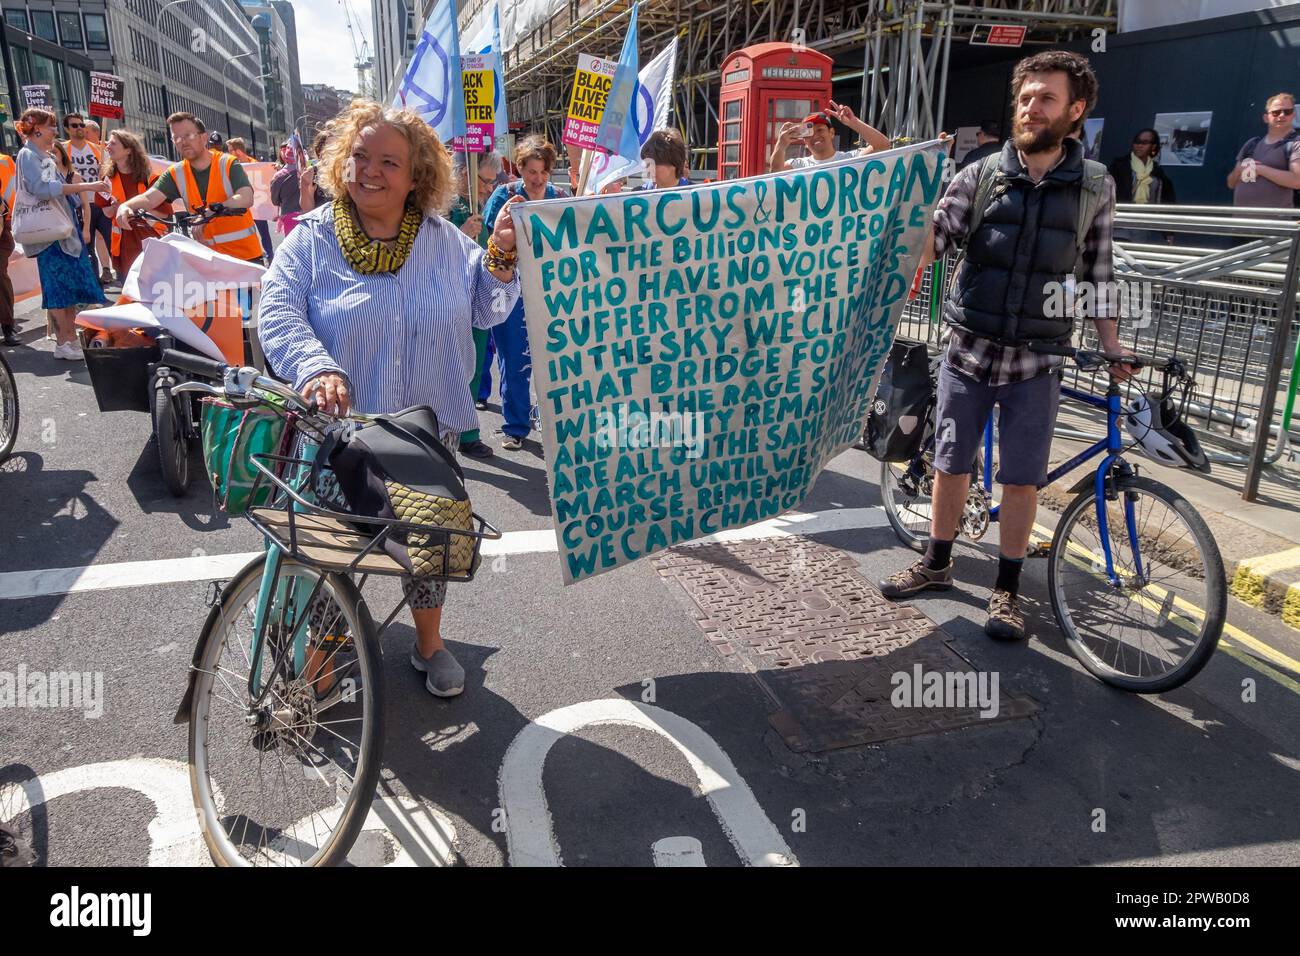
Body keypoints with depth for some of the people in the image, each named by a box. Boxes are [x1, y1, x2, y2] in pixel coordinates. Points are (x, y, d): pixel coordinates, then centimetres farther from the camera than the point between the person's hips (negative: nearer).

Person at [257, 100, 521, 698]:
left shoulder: (445, 240, 2)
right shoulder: (312, 238, -5)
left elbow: (485, 312, 2)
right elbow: (278, 312, -16)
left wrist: (500, 256, -15)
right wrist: (317, 367, -34)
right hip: (339, 429, -1)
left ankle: (429, 643, 37)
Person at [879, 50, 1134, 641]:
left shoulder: (1095, 187, 1)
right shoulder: (981, 176, -1)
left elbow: (1098, 273, 7)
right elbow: (928, 241, -9)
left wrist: (1113, 350, 4)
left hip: (1036, 362, 0)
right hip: (969, 350, 1)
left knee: (1022, 479, 3)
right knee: (951, 463, 11)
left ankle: (1006, 590, 19)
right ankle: (936, 564, 30)